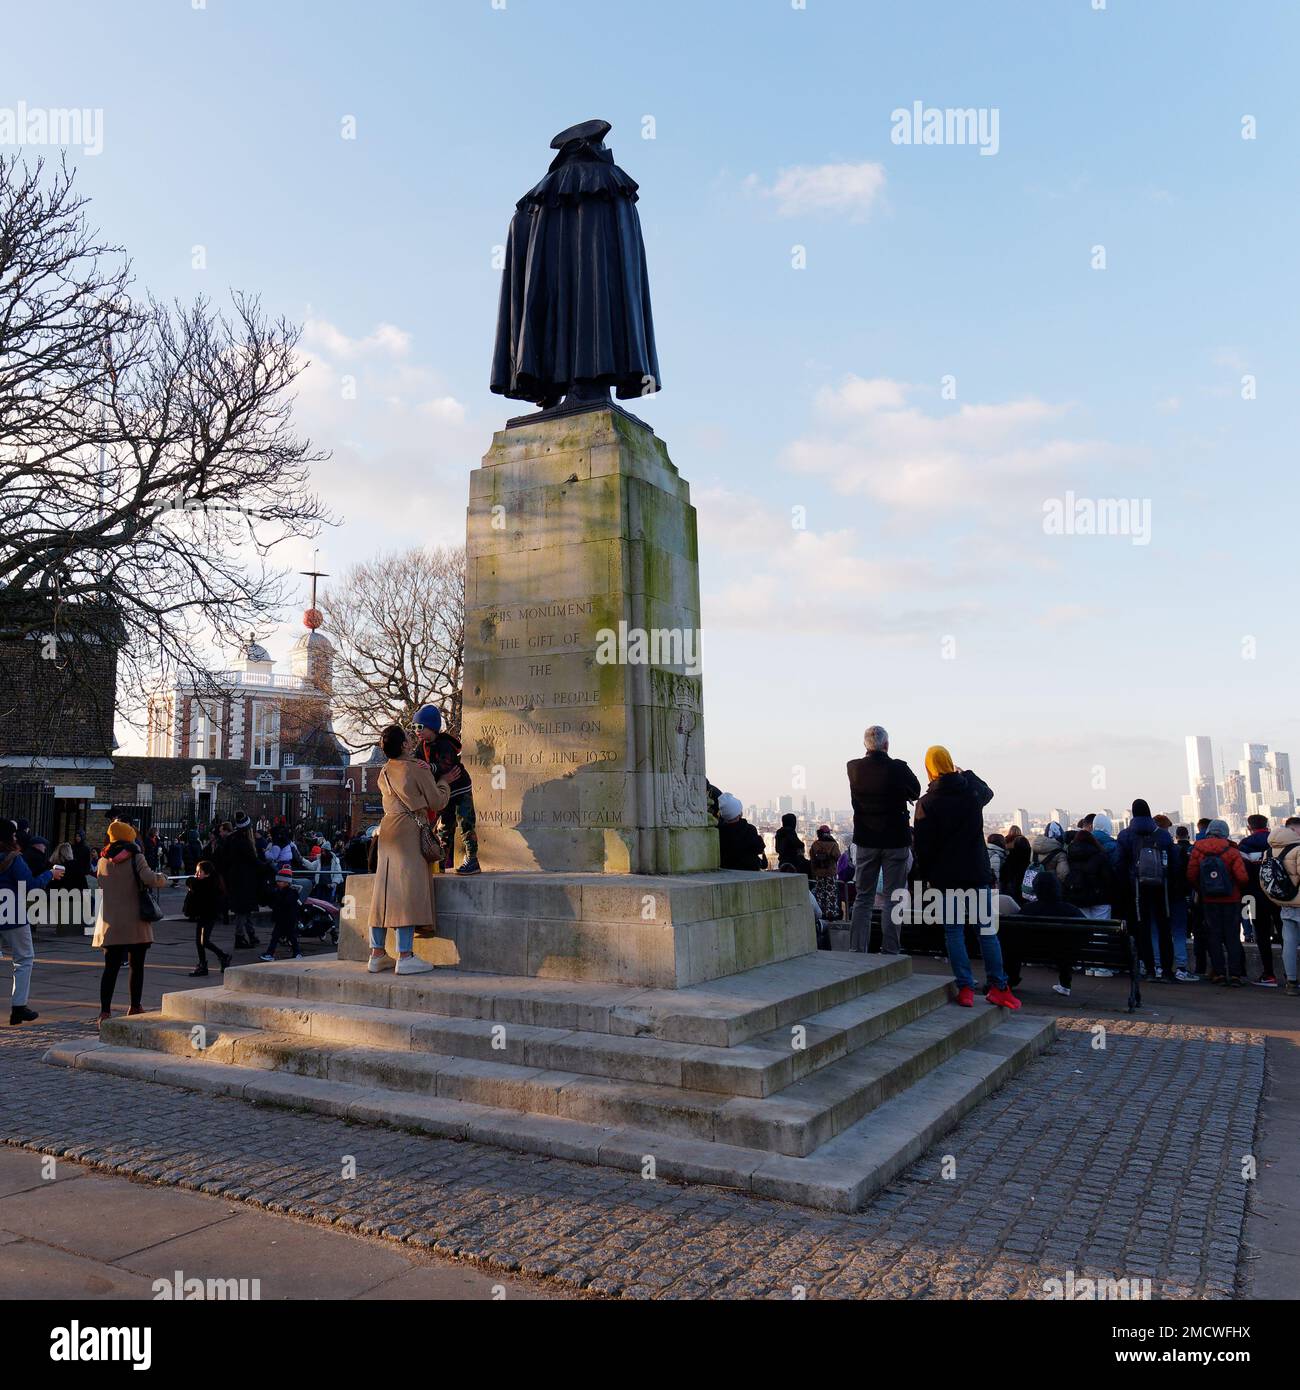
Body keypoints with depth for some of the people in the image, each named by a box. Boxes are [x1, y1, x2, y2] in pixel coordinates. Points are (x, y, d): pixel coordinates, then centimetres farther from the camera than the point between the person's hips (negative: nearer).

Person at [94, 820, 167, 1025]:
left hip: (111, 924, 3)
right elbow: (149, 879, -20)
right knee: (137, 966, 10)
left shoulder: (102, 862, 6)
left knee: (111, 967, 4)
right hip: (135, 923, -3)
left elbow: (102, 884, 18)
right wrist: (162, 877, 0)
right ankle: (135, 1008, 18)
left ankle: (105, 1011, -3)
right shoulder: (136, 858, -8)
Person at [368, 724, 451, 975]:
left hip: (387, 828, 7)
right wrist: (444, 782, 14)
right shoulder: (418, 767, -6)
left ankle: (377, 954, 10)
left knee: (384, 888, 7)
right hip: (410, 830, -7)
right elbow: (437, 803, -2)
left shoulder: (383, 773, 14)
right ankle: (405, 956, -10)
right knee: (408, 888, -7)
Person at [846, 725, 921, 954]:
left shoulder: (854, 768, -5)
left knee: (863, 898, 10)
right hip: (896, 840, -3)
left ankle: (856, 951, 10)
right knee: (893, 899, 4)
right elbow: (915, 793, 5)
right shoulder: (898, 768, -13)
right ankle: (890, 952, 4)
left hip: (865, 841, 3)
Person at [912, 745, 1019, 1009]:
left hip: (945, 876, -1)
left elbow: (922, 845, -5)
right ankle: (998, 987, 9)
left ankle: (965, 988, 2)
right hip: (977, 872, 2)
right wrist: (966, 774, 37)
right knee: (987, 928, 7)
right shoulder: (973, 792, -1)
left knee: (954, 931, 5)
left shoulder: (926, 804, -6)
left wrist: (926, 875, 6)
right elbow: (988, 791, 26)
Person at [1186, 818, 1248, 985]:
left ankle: (1218, 972, 6)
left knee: (1214, 936, 8)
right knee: (1232, 937, 6)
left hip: (1209, 901, 1)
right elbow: (1243, 878, -15)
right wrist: (1238, 889, 7)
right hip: (1231, 900, -1)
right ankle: (1235, 973, 4)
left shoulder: (1197, 850, -4)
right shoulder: (1231, 852, -8)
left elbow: (1191, 876, -6)